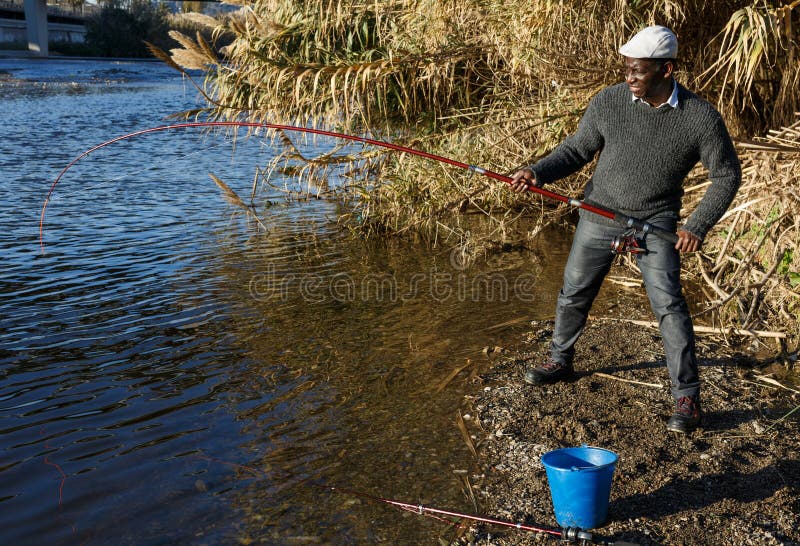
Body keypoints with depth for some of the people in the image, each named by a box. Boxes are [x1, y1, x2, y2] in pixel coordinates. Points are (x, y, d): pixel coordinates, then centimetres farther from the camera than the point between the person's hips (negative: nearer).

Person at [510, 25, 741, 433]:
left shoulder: (701, 117, -15)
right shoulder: (609, 102, -11)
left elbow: (727, 176, -4)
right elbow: (577, 150, 0)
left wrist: (698, 226, -13)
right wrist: (537, 173, -17)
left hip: (656, 221, -3)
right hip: (599, 213, 3)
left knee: (667, 303, -14)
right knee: (574, 293, 14)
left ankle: (687, 397, -2)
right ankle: (560, 361, 38)